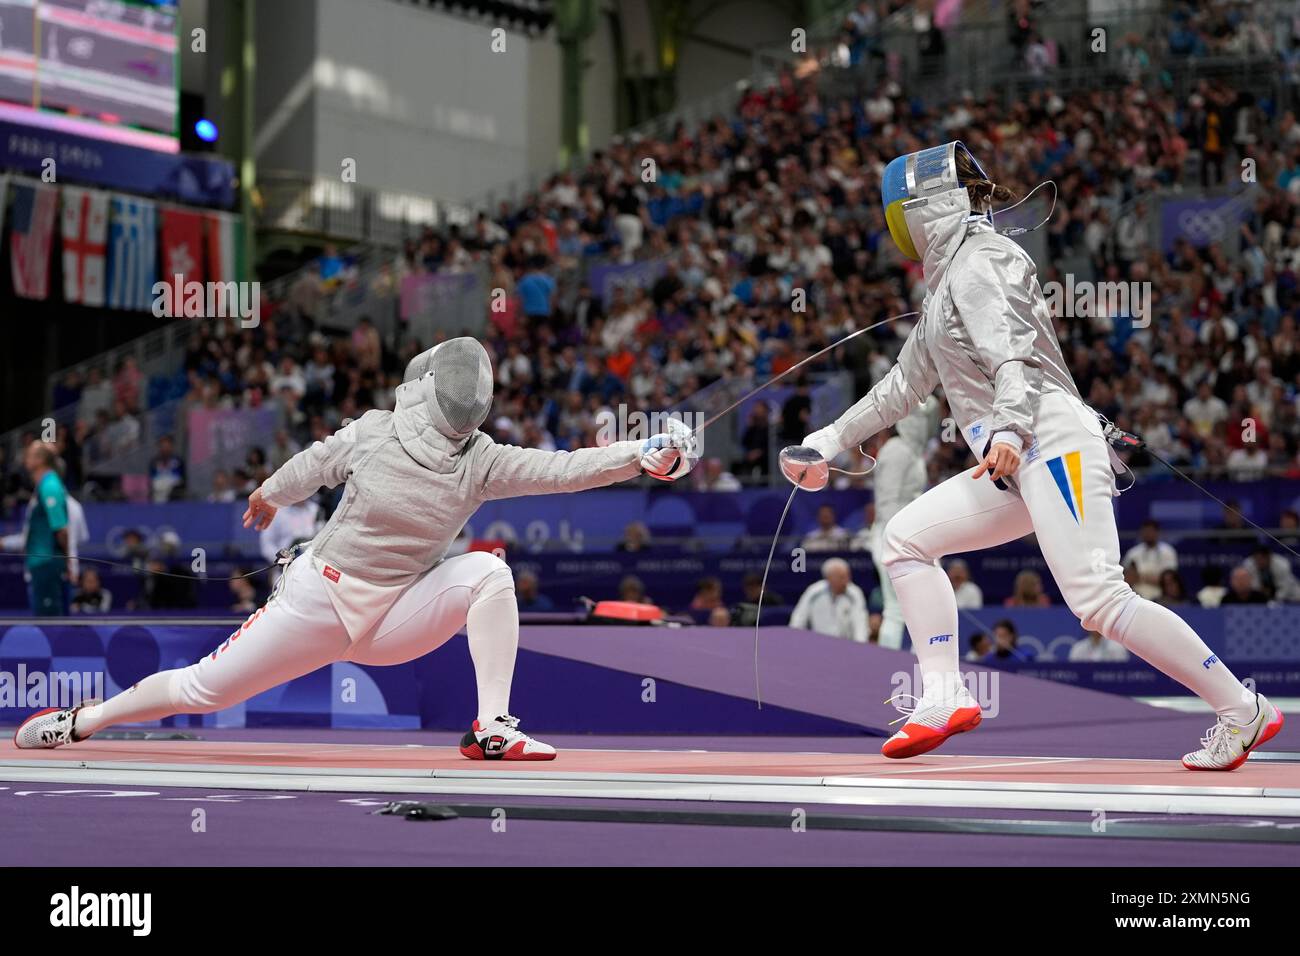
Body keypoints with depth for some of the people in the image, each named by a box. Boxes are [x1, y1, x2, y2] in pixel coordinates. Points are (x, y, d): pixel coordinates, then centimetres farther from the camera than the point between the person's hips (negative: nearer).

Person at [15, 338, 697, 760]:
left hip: (397, 616, 2)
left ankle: (491, 729, -20)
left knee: (487, 573, -23)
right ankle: (81, 721, 26)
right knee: (202, 691, 0)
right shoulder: (373, 434, -14)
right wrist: (269, 493, 27)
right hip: (318, 600, -2)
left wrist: (646, 455, -40)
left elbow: (563, 469, -25)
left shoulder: (480, 462, -11)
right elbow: (311, 465, 7)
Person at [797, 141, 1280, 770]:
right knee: (907, 538, 7)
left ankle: (1242, 711, -14)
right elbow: (904, 385, 34)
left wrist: (1008, 427, -36)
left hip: (1053, 441, -10)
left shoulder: (978, 262, -4)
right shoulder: (947, 280, 25)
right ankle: (944, 697, 0)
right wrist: (830, 440, 37)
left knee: (1099, 603, -19)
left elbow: (1013, 353, -20)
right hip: (1021, 460, 10)